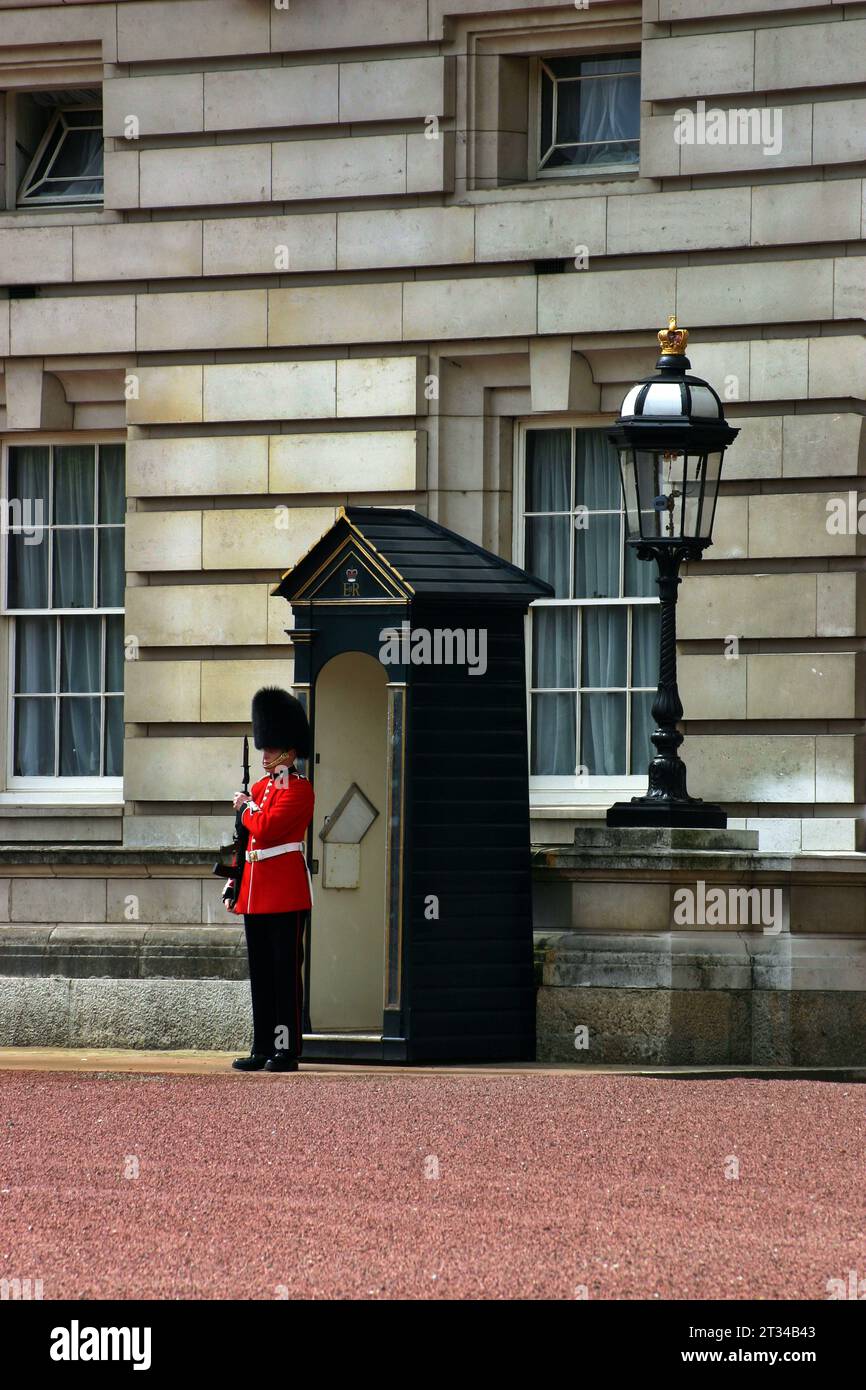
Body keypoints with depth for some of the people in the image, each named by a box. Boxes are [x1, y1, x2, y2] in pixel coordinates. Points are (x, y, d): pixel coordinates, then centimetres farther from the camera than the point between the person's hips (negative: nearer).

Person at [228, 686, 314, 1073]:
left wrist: (247, 808, -1)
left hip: (286, 894, -8)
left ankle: (287, 1051, -3)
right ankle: (263, 1049, 13)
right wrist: (234, 888, 15)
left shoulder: (299, 790, -8)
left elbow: (265, 828, -20)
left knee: (285, 973, -5)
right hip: (255, 895, 8)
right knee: (260, 974, 9)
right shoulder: (260, 787, 17)